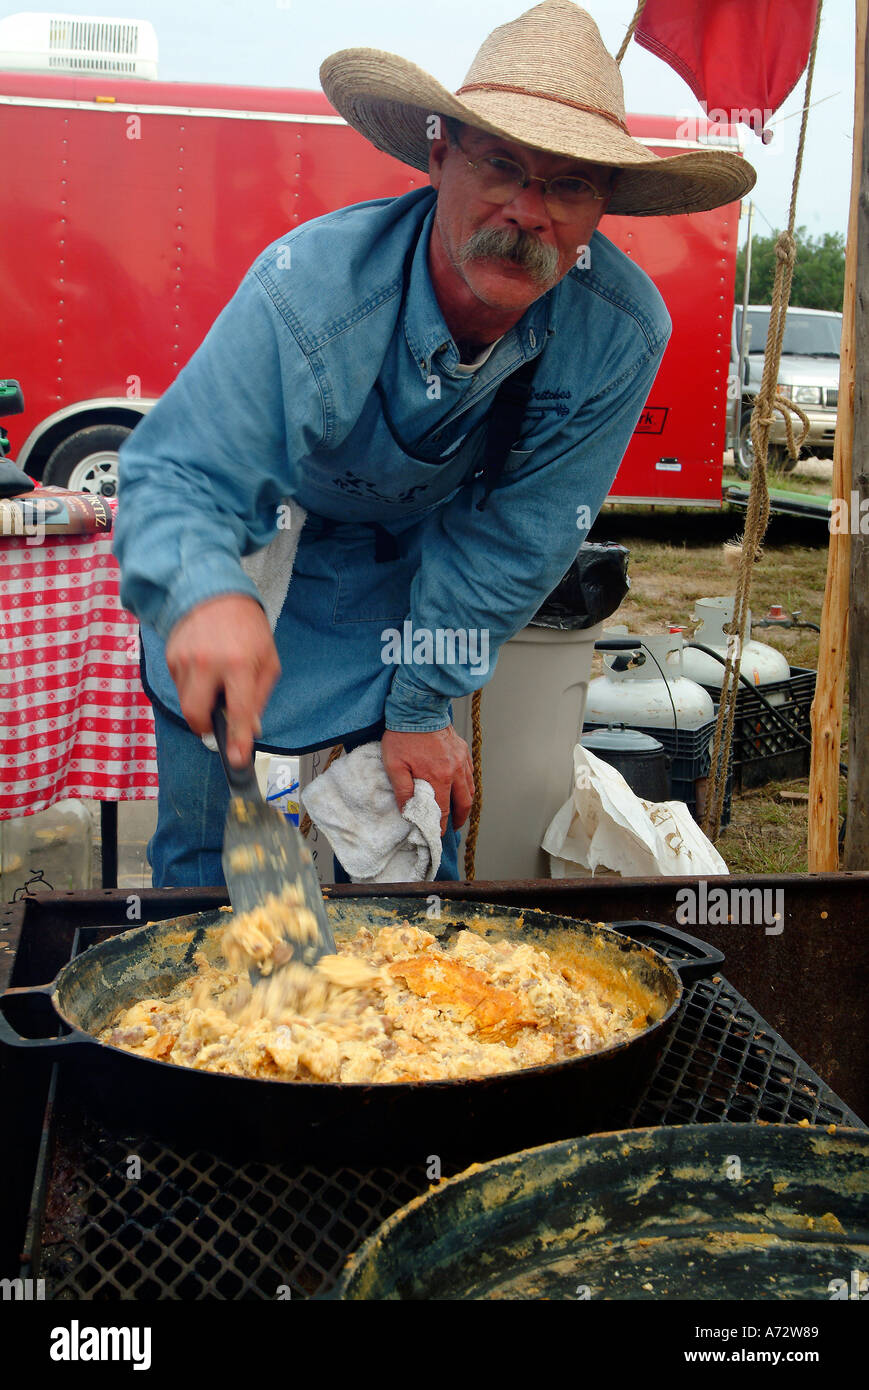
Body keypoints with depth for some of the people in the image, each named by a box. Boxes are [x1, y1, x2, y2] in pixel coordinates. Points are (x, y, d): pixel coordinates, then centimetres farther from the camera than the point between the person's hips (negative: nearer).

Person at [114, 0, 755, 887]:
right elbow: (178, 474, -35)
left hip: (413, 582, 2)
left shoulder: (622, 332, -26)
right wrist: (206, 597, -59)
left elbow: (514, 538, -17)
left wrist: (425, 704, -12)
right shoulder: (309, 286, -34)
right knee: (210, 865, 3)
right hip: (260, 563, -2)